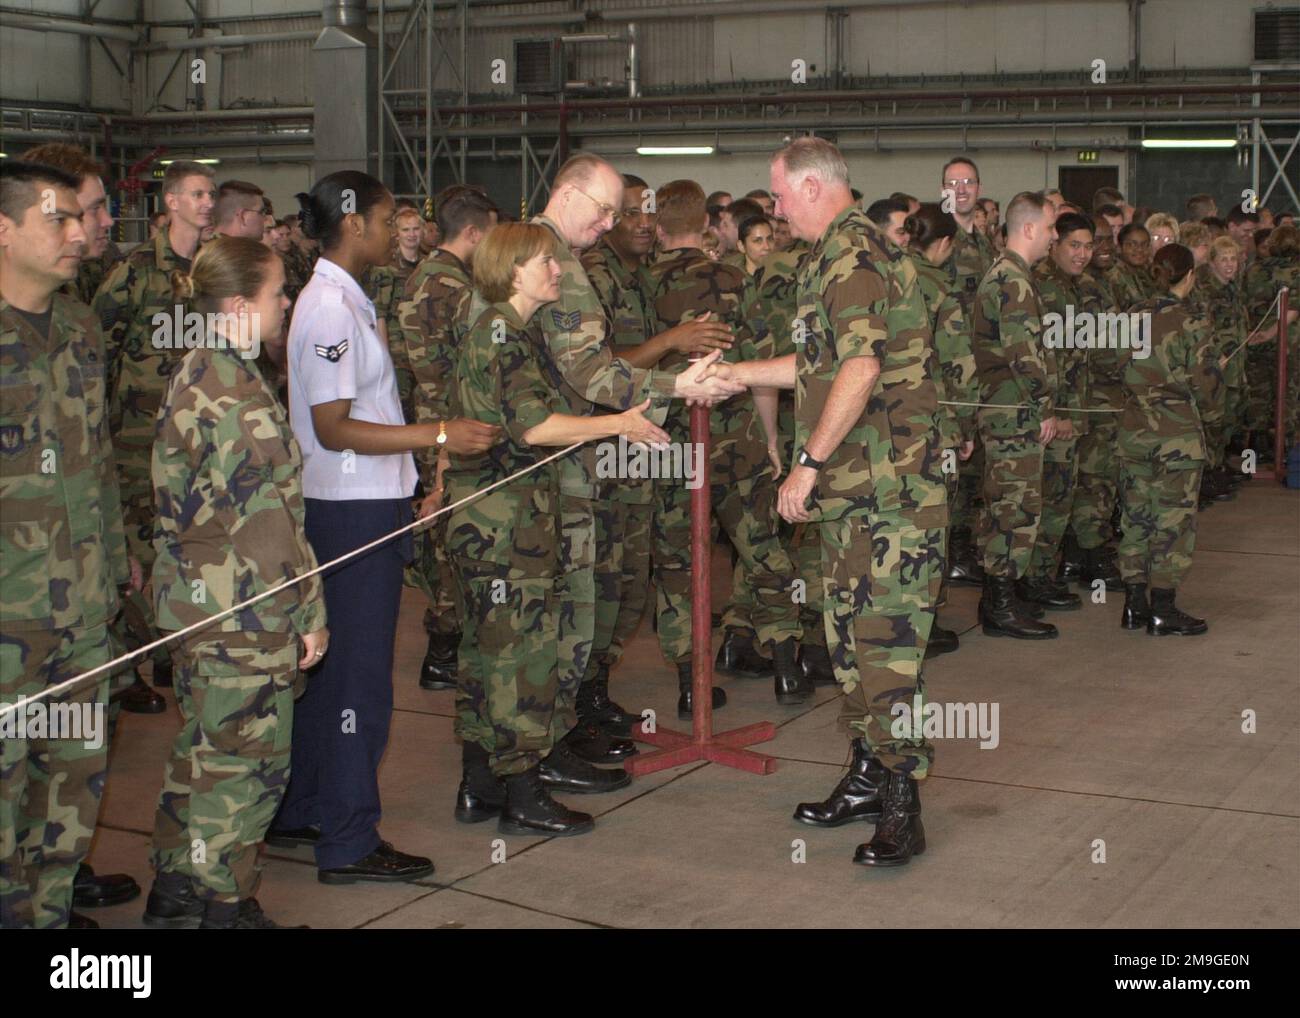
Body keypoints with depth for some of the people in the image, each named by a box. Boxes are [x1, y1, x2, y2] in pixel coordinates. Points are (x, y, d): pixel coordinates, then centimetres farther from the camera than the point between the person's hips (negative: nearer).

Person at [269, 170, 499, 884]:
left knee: (327, 665, 17)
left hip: (364, 505, 10)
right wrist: (439, 436, -22)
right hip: (353, 510, -10)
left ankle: (299, 813, 28)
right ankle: (348, 842, 6)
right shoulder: (331, 308, -17)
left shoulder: (342, 300, 14)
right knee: (357, 671, -3)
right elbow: (334, 429, -21)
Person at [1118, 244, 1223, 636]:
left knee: (1136, 515, 12)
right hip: (1179, 433, -5)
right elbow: (1206, 383, -10)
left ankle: (1134, 603, 15)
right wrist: (1209, 415, 8)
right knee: (1173, 519, 1)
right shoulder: (1191, 324, -11)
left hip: (1134, 430, 5)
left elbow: (1120, 369, 6)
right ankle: (1163, 610, 3)